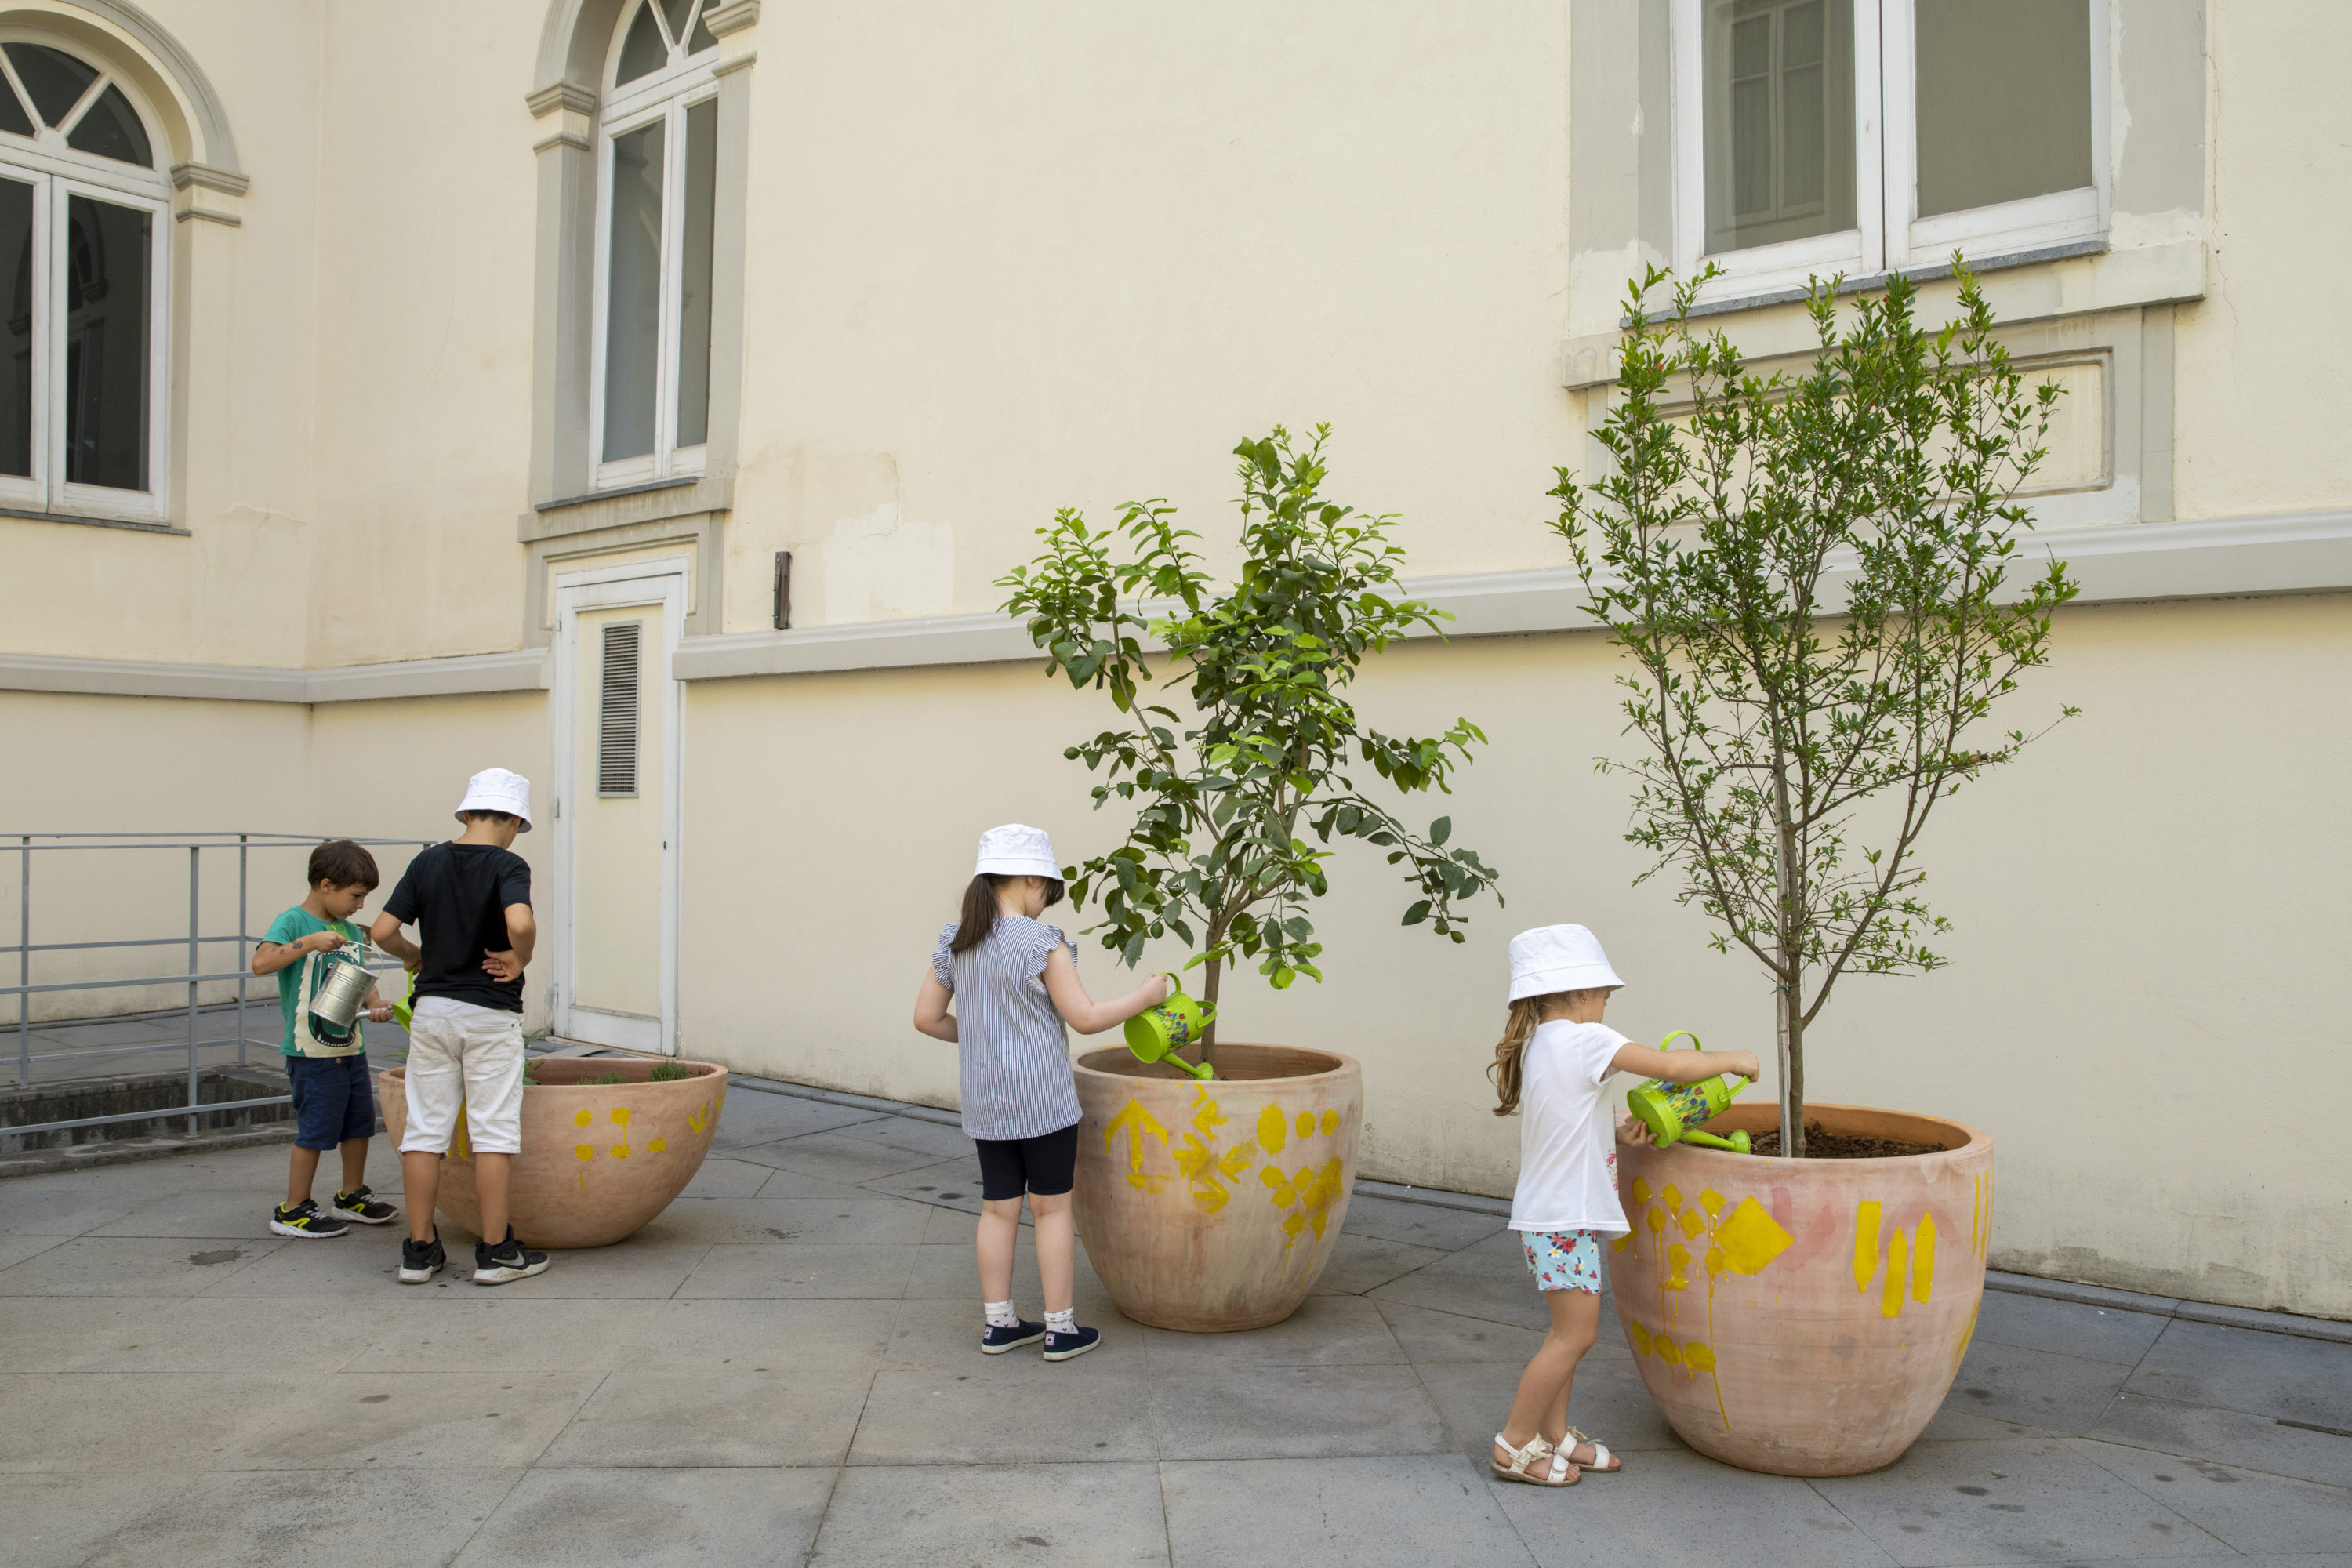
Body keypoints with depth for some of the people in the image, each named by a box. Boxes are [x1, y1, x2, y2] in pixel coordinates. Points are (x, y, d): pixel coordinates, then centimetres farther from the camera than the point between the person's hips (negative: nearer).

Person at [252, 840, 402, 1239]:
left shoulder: (349, 929, 13)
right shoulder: (293, 921, -9)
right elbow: (261, 962, -24)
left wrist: (375, 1004, -2)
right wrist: (309, 942, -29)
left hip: (351, 1045, 8)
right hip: (311, 1050, -8)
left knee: (359, 1122, 14)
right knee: (317, 1128, -3)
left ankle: (351, 1197, 30)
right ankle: (293, 1210, 10)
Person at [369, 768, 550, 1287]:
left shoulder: (427, 862, 3)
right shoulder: (507, 865, -10)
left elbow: (384, 931, -1)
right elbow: (520, 923, -29)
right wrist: (519, 960, -10)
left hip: (431, 1009, 4)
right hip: (490, 1013, -4)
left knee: (425, 1127, 9)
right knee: (493, 1129, 2)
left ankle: (420, 1248, 13)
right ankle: (496, 1250, 6)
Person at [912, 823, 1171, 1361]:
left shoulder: (955, 944, 3)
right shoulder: (1043, 944, -16)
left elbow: (927, 1018, 7)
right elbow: (1085, 1018, -15)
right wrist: (1146, 995, -3)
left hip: (985, 1103, 6)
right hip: (1042, 1100, -6)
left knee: (998, 1208, 13)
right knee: (1052, 1208, 5)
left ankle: (999, 1323, 21)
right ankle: (1060, 1328, 12)